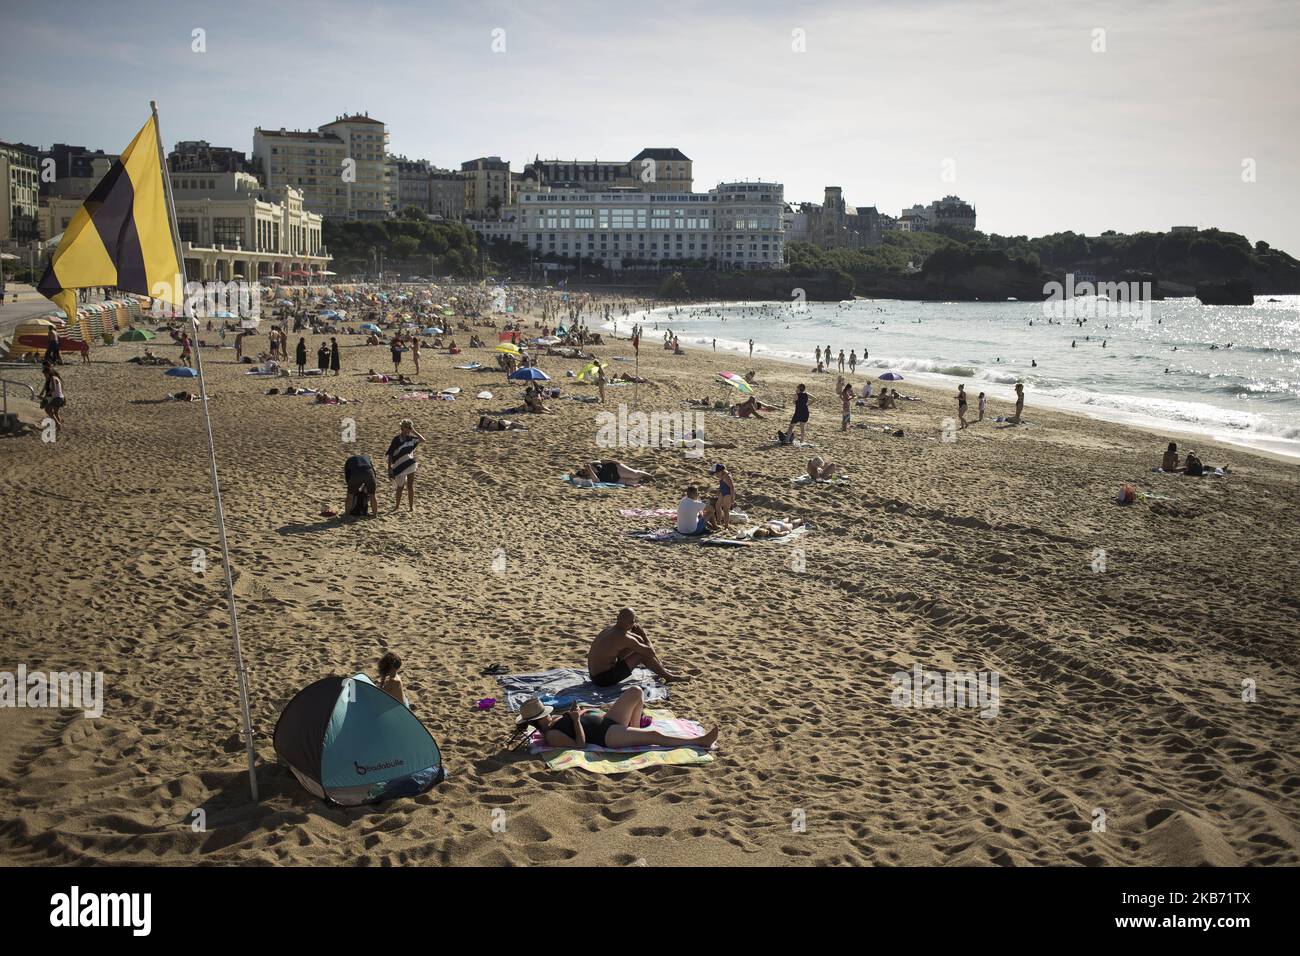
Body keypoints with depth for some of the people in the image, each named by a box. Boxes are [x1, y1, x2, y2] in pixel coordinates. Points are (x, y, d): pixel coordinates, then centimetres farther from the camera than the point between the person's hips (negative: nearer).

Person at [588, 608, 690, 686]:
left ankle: (662, 670, 23)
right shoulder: (624, 638, -25)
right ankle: (668, 676, 10)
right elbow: (650, 652, -14)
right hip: (604, 679, -9)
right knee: (643, 653, -8)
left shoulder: (612, 627, 2)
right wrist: (644, 635, 0)